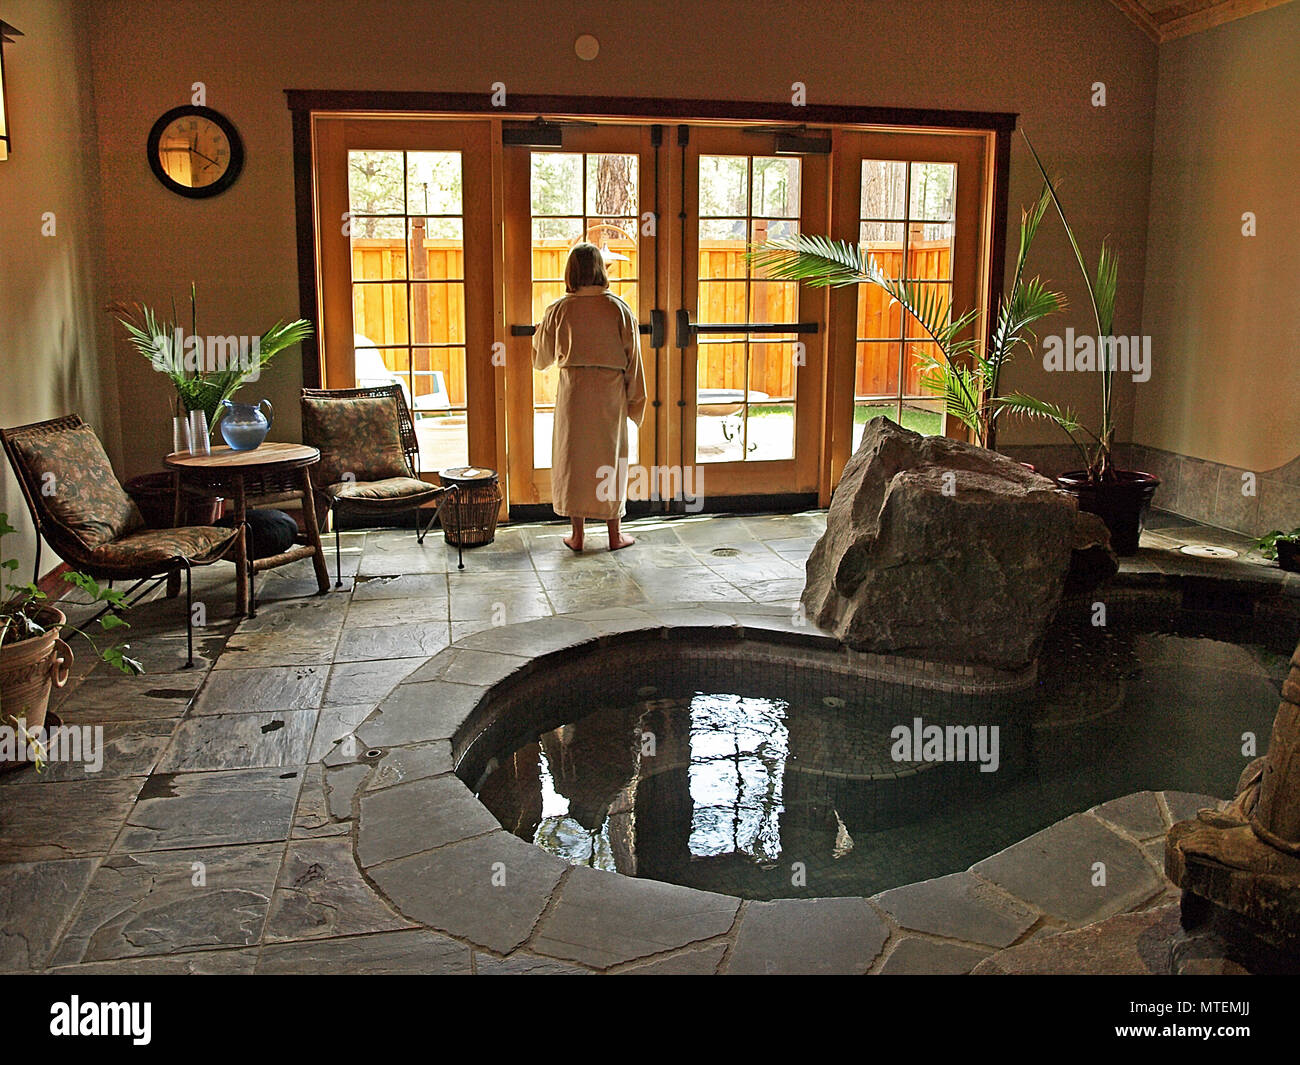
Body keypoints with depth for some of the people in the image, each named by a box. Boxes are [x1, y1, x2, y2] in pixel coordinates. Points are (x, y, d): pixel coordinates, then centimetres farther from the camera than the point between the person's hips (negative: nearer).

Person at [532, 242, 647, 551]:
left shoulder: (559, 309, -3)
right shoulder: (619, 308, -4)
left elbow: (541, 358, 9)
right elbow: (632, 359, -1)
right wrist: (634, 400, 8)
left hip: (572, 392, 0)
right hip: (610, 391, 0)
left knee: (573, 456, 9)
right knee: (609, 458, 10)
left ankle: (577, 534, 11)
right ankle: (615, 533, 16)